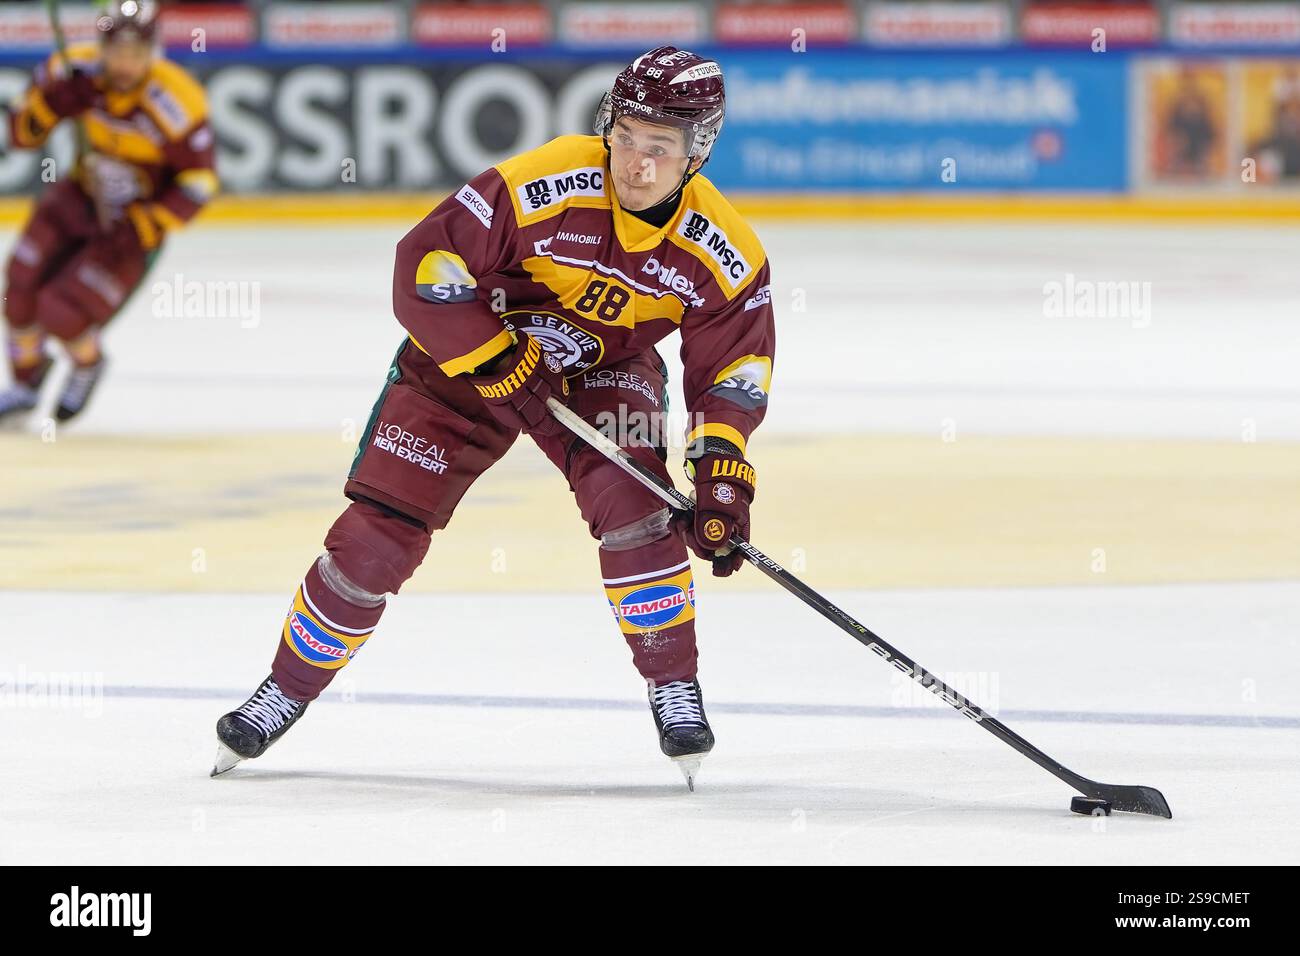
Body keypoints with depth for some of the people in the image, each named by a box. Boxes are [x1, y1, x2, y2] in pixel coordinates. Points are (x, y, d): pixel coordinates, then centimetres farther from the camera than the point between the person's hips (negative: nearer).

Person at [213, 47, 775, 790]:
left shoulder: (727, 255, -20)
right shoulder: (546, 184, -31)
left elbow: (735, 368, -7)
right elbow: (427, 265, -28)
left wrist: (723, 472, -19)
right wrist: (503, 365, -28)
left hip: (604, 368, 2)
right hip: (465, 356, -2)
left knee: (631, 501, -26)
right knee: (378, 535, -6)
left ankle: (675, 689, -8)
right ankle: (289, 690, 14)